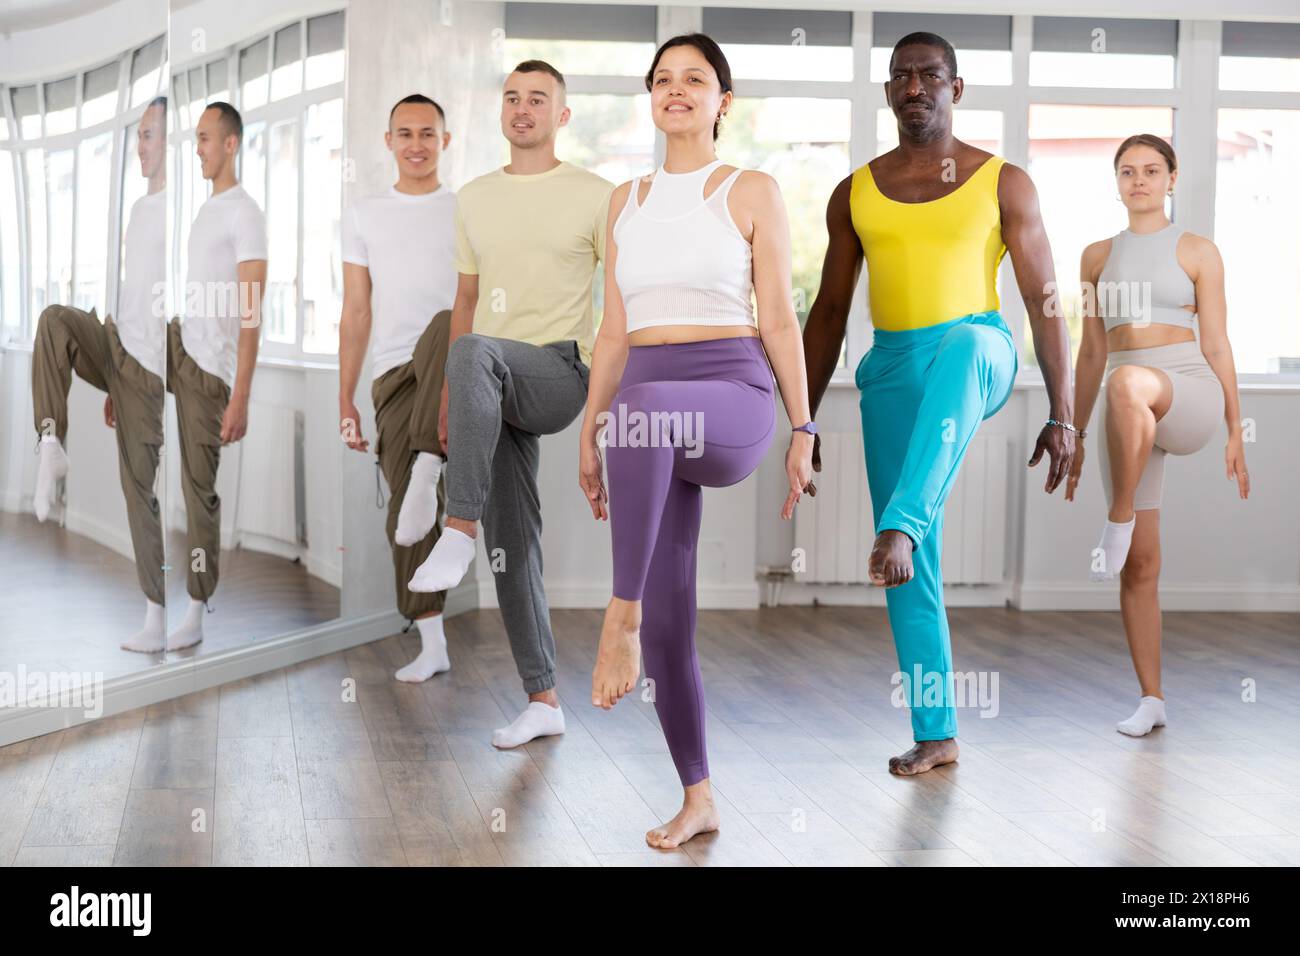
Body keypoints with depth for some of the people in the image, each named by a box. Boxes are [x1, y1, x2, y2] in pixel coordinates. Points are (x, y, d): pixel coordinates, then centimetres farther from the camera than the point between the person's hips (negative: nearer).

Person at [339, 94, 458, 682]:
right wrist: (345, 401, 9)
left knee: (450, 325, -39)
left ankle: (427, 468, -44)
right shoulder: (363, 216, 15)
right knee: (405, 512, -2)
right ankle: (432, 645, 6)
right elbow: (357, 313, 14)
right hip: (394, 374, 3)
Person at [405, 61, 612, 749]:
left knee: (474, 352, -38)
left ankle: (458, 531, -38)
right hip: (494, 396, 6)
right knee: (511, 545, 3)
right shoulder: (475, 198, 17)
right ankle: (543, 700, 10)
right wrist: (449, 394, 20)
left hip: (559, 375, -6)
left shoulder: (594, 196, 2)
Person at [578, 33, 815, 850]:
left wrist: (802, 430, -4)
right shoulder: (626, 202, 17)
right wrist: (588, 439, 13)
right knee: (669, 618, -1)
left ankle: (621, 616, -34)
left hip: (734, 395, -4)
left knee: (642, 408, -42)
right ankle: (698, 797, 12)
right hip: (652, 411, 5)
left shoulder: (753, 191, 5)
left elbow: (778, 319, 1)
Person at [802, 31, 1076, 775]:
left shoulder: (1004, 182, 3)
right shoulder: (855, 194, 12)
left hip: (978, 354, -3)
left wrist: (1063, 416, -6)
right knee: (918, 566, -2)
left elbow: (1045, 303, 1)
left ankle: (900, 530, -60)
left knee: (958, 352, -42)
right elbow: (829, 314, 16)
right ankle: (937, 734, 6)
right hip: (891, 370, 3)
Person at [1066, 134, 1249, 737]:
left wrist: (1235, 433, -1)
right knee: (1140, 565, 1)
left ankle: (1118, 524, -27)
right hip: (1130, 414, 4)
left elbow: (1216, 344, 3)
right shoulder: (1098, 257, 15)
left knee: (1127, 384, -42)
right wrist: (1075, 438, 16)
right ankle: (1151, 698, 10)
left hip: (1189, 396, -4)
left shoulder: (1198, 252, 5)